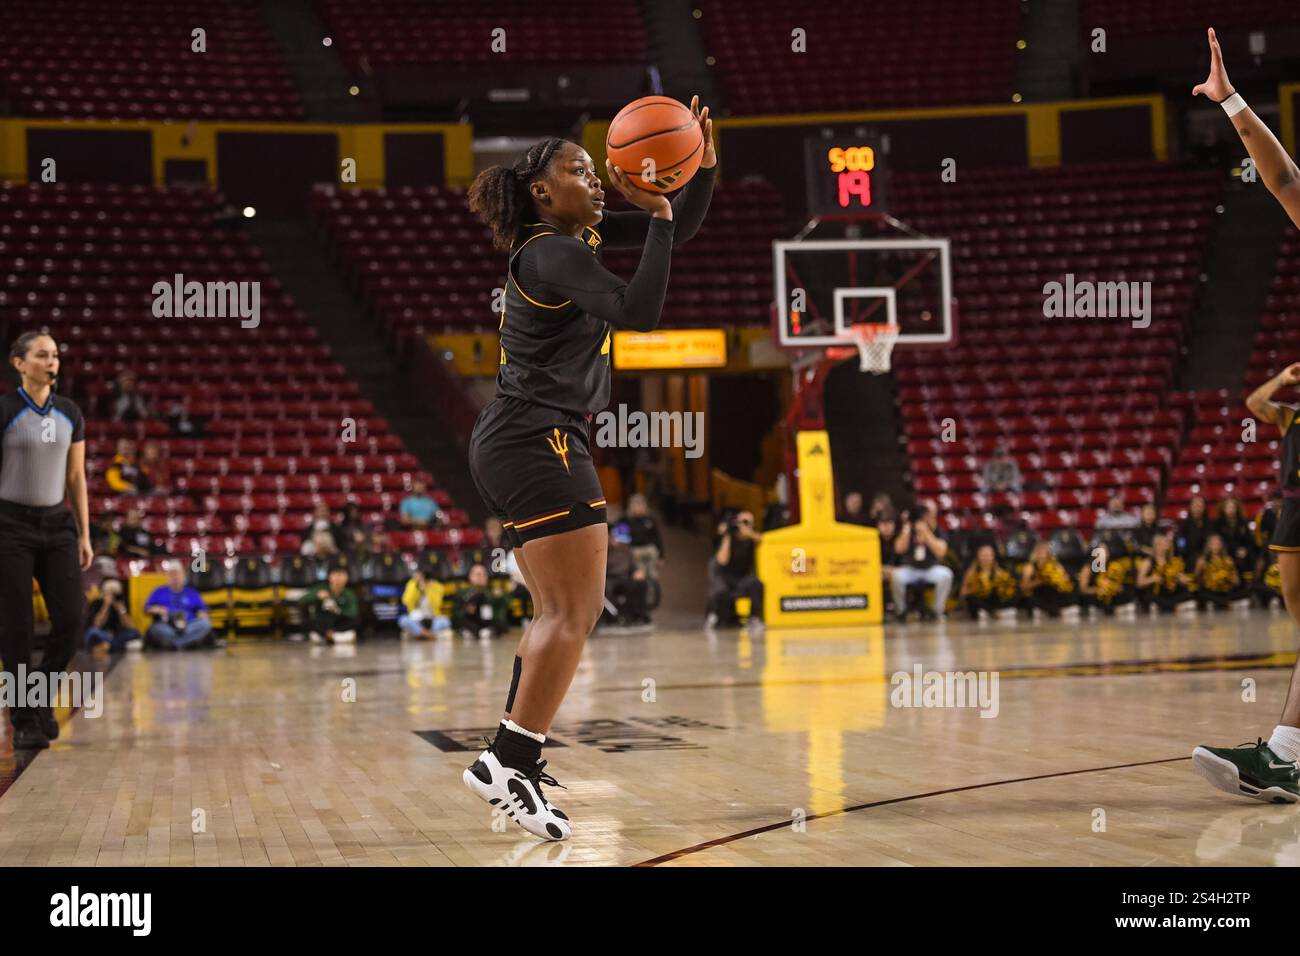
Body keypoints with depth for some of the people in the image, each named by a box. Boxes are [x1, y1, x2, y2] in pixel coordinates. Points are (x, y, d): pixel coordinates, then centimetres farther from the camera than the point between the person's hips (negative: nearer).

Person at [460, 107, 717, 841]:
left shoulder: (579, 235, 15)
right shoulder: (553, 252, -13)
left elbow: (680, 228, 19)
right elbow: (640, 311, -27)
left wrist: (705, 167, 3)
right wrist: (658, 216, -20)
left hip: (517, 447, 11)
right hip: (539, 441, -11)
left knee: (559, 614, 15)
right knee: (574, 614, -15)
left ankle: (511, 763, 16)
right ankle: (512, 762, -18)